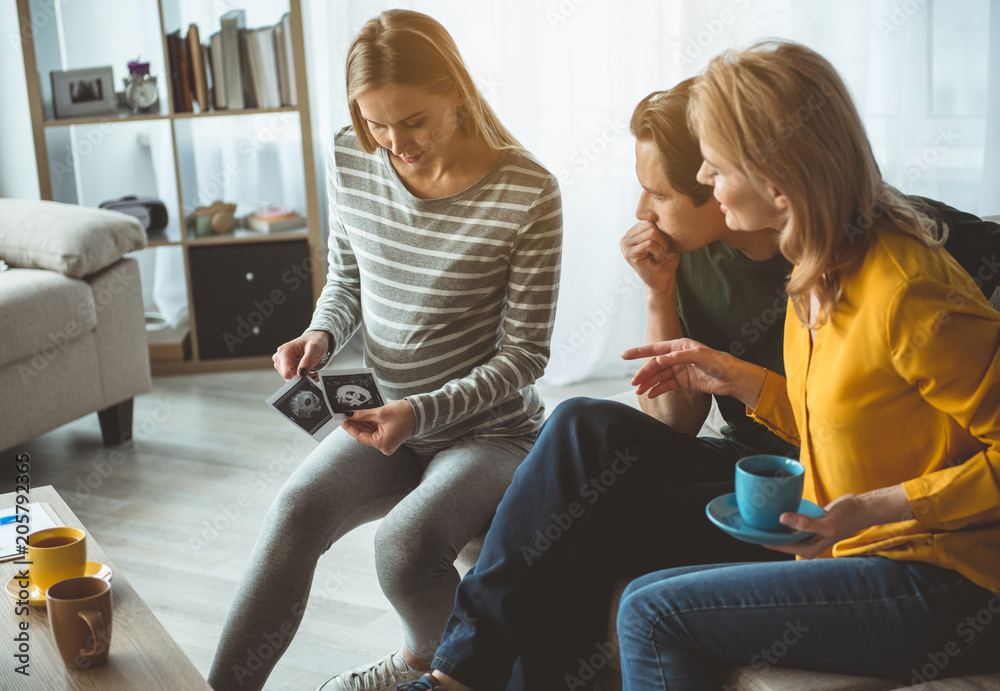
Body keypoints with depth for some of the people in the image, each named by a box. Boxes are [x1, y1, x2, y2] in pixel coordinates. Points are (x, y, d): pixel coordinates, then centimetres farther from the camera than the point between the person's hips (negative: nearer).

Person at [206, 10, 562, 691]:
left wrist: (422, 412, -25)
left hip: (490, 430, -4)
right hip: (386, 420, 4)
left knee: (404, 542, -29)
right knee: (297, 509, -25)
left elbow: (524, 354, -13)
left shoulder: (528, 193, -16)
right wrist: (321, 335, -8)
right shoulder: (350, 162, -2)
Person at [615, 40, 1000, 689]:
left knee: (653, 614, -14)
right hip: (870, 556, 9)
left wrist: (880, 506, -25)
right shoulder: (821, 270, 6)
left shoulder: (904, 293, -22)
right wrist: (736, 378, 7)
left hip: (945, 586, -9)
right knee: (647, 601, 3)